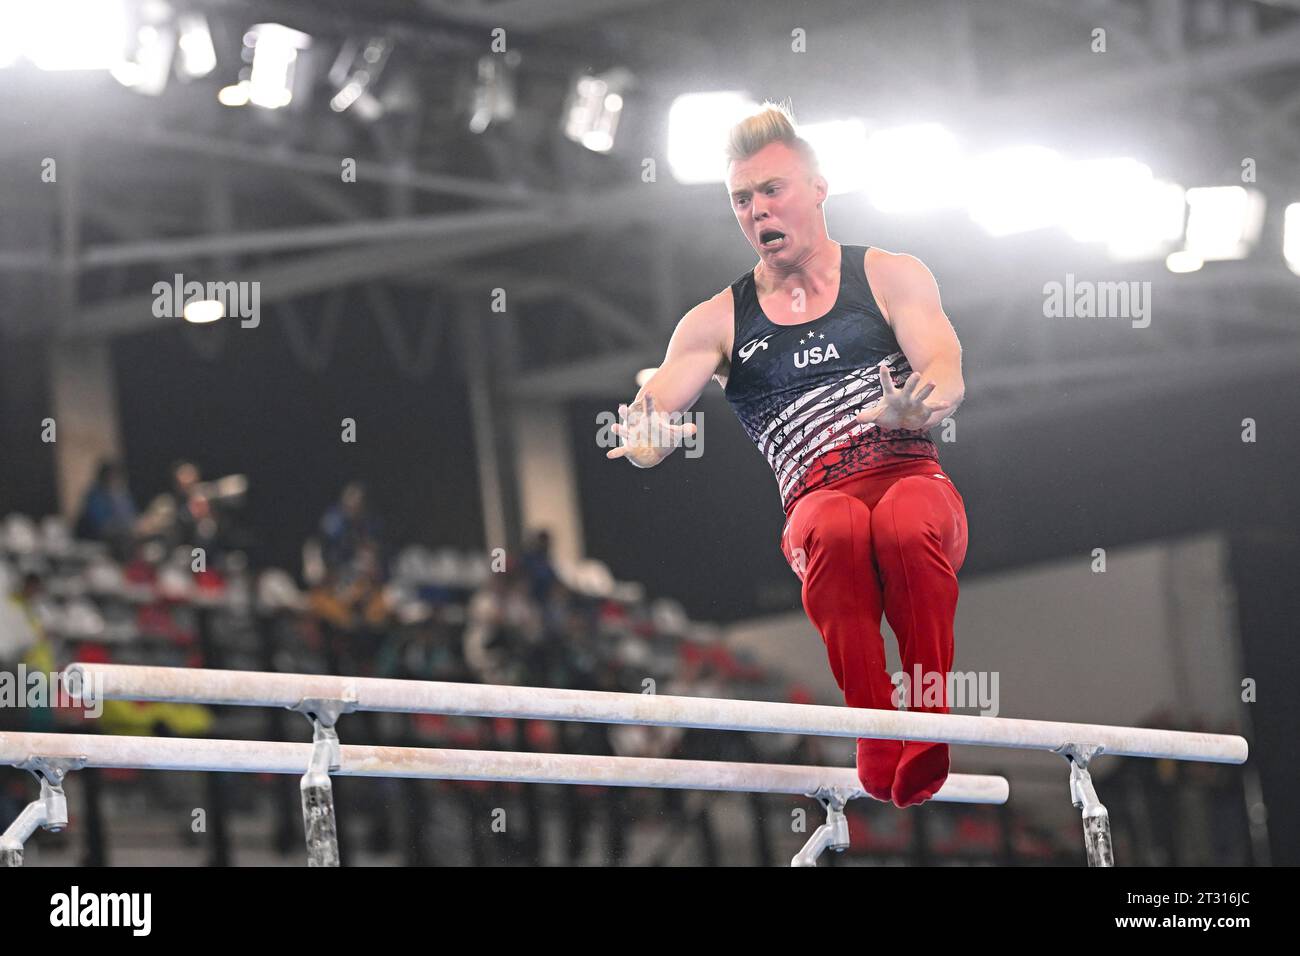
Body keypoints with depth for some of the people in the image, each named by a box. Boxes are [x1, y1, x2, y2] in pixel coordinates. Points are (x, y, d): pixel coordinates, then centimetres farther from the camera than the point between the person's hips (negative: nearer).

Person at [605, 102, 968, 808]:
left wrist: (914, 407, -26)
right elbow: (650, 417, 7)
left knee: (907, 524, -39)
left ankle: (929, 723, -37)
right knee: (837, 530, -38)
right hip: (820, 499, 0)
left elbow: (948, 374, -1)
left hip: (914, 477, 0)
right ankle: (875, 738, -42)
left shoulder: (890, 277, 15)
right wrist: (643, 438, -19)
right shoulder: (719, 321, 18)